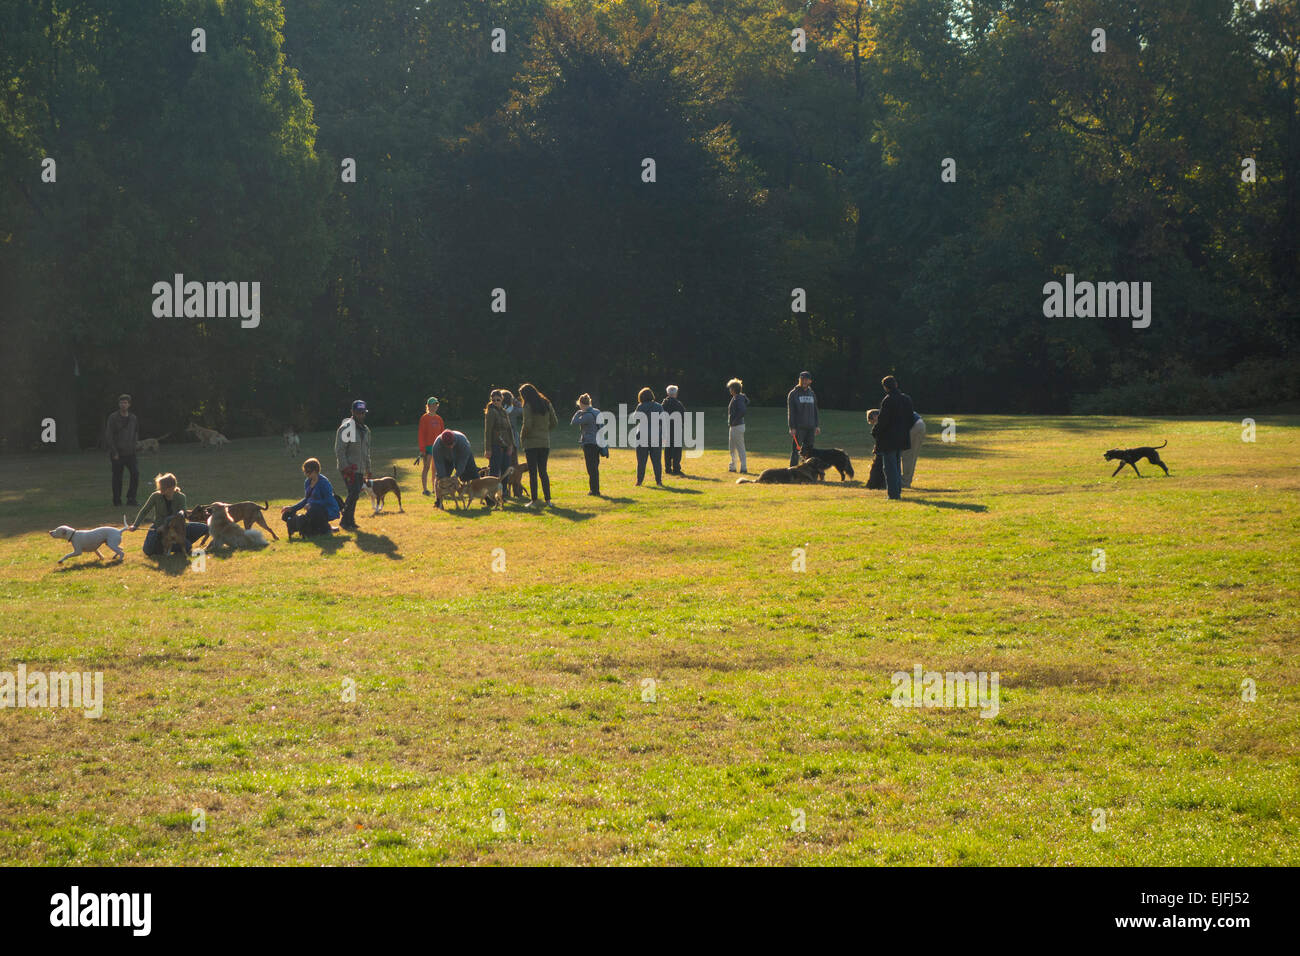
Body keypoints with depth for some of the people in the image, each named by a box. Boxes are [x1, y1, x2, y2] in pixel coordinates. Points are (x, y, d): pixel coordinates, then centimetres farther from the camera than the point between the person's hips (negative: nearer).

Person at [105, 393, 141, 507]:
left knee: (135, 473, -9)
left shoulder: (133, 418, 8)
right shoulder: (113, 418, -7)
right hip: (117, 454, -4)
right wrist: (114, 452, -12)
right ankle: (117, 501, 15)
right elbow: (108, 436, -9)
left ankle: (131, 498, 0)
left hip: (130, 453, 4)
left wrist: (133, 445, 9)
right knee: (117, 477, 3)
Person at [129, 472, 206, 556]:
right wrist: (135, 525, -20)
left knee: (204, 528, -15)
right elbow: (144, 511, -7)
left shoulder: (180, 497, -13)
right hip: (158, 526, -1)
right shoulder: (156, 496, -14)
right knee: (148, 551, -28)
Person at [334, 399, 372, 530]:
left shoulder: (365, 430, 16)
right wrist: (345, 468, -20)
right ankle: (346, 521, -10)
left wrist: (368, 469, 22)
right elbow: (339, 450, -14)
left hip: (360, 469, 8)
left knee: (355, 495, 7)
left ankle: (350, 521, 14)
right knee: (353, 493, -15)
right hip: (349, 469, -8)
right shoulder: (346, 428, -10)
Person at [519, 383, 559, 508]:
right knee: (543, 471, 13)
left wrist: (522, 437, 0)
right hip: (545, 442, 5)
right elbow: (555, 423, 8)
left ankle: (534, 500, -3)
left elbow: (527, 425, -16)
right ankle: (548, 499, 8)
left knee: (532, 472, -1)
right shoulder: (547, 404, 7)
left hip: (531, 442, -5)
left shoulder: (528, 406, -10)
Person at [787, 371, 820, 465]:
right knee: (795, 451, -5)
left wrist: (817, 425, 11)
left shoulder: (811, 394, 14)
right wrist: (792, 427, -13)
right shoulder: (793, 393, -2)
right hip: (798, 428, -5)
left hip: (810, 428, 5)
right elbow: (790, 412, -6)